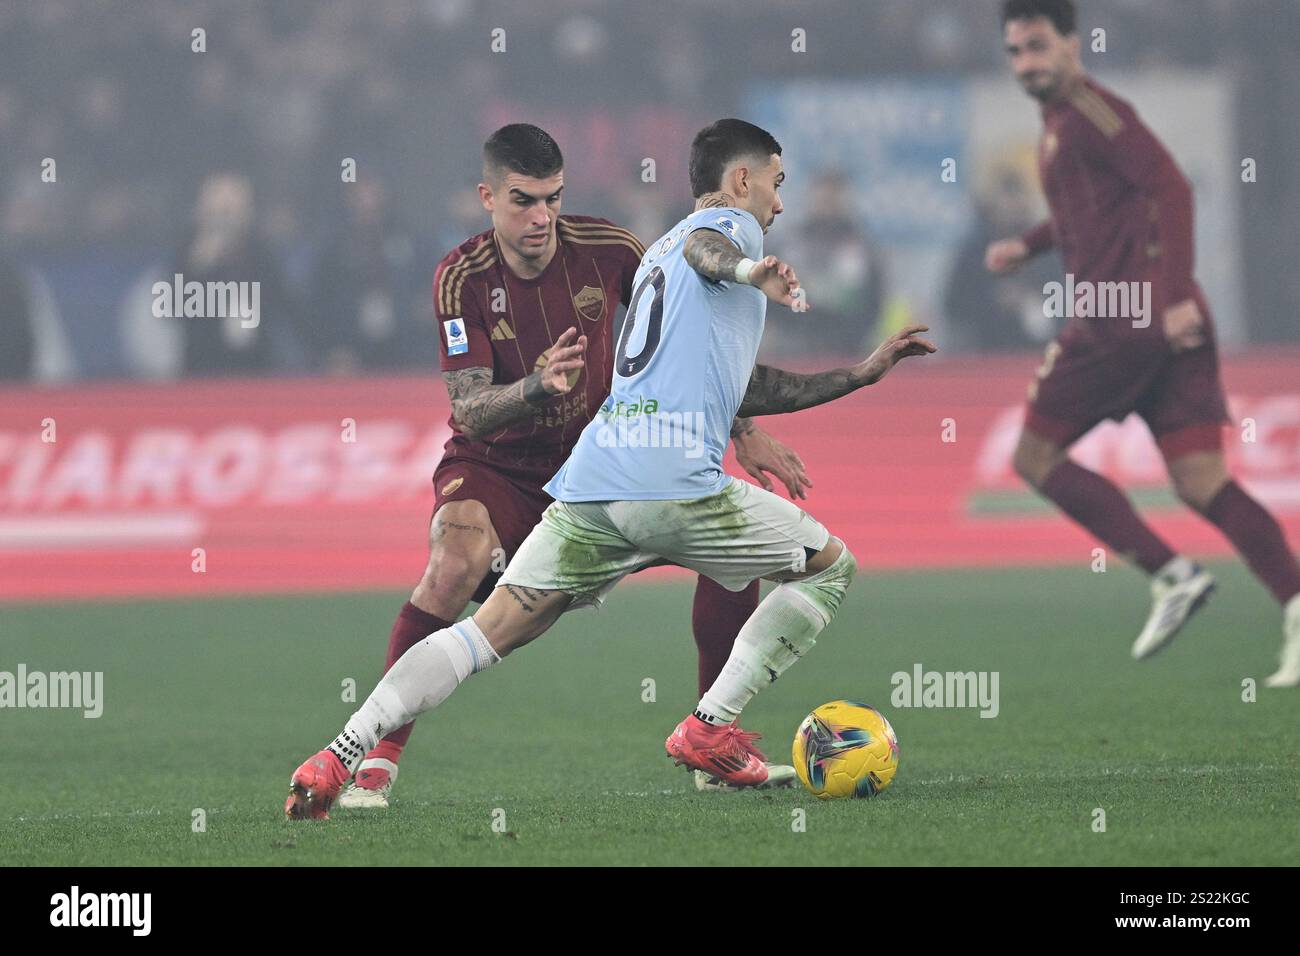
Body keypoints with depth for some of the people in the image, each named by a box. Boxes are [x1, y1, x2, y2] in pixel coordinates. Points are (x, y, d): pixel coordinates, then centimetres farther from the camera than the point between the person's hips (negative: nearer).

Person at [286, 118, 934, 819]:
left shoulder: (655, 256, 34)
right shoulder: (731, 224, 9)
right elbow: (702, 247, -19)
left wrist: (859, 374, 41)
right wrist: (743, 269, -42)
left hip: (591, 478, 7)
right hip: (677, 481, -7)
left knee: (491, 630, 3)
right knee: (831, 567, 11)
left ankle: (339, 757, -14)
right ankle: (710, 729, 2)